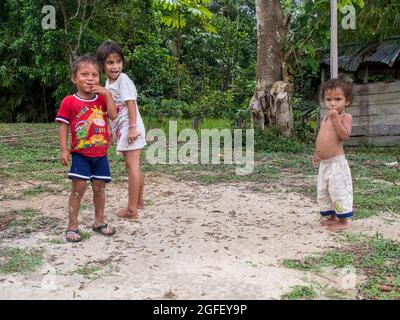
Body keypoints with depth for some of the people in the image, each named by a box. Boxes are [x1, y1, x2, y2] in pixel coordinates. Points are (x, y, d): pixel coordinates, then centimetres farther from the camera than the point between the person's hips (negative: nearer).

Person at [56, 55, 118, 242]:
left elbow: (113, 115, -8)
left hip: (101, 154, 3)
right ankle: (72, 226, 6)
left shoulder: (102, 99, 6)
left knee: (99, 188, 10)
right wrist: (63, 150, -11)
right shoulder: (69, 102, -5)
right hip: (80, 154, -3)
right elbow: (63, 126, -4)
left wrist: (107, 94, -13)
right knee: (78, 188, -5)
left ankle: (99, 222, 24)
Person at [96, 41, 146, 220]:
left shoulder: (123, 80, -12)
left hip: (130, 128, -10)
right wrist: (111, 129, 20)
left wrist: (132, 128, -24)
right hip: (121, 128, 10)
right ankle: (139, 202, 32)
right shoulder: (108, 83, 13)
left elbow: (130, 103, -19)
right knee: (133, 166, 18)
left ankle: (132, 209, -7)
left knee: (132, 166, -9)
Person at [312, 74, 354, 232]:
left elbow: (344, 135, -25)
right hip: (324, 163, 9)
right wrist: (316, 153, 19)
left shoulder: (345, 117, -9)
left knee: (339, 191, -3)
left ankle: (342, 220, 10)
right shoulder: (325, 118, 14)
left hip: (337, 162, -8)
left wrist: (335, 118, -27)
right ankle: (330, 217, 29)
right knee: (322, 192, 16)